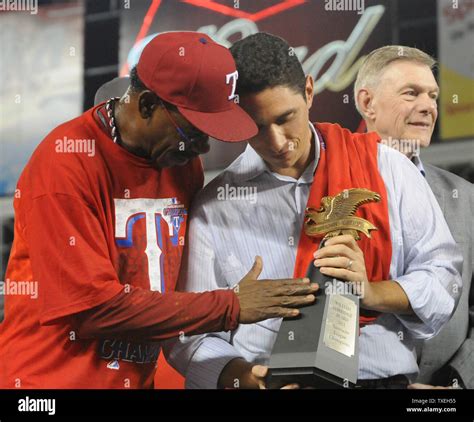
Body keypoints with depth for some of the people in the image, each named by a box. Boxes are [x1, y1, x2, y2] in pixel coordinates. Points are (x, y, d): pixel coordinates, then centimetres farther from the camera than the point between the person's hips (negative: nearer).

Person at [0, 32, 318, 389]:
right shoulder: (66, 163, -20)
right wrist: (231, 307, -18)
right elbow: (93, 307, -23)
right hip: (52, 377, -6)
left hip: (139, 377, 7)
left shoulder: (183, 161, 0)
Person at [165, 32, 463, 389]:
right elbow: (194, 336, 6)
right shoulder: (214, 206, 5)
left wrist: (370, 292, -9)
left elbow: (444, 277, 7)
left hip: (379, 377, 1)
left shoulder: (384, 168, 6)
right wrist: (240, 374, -13)